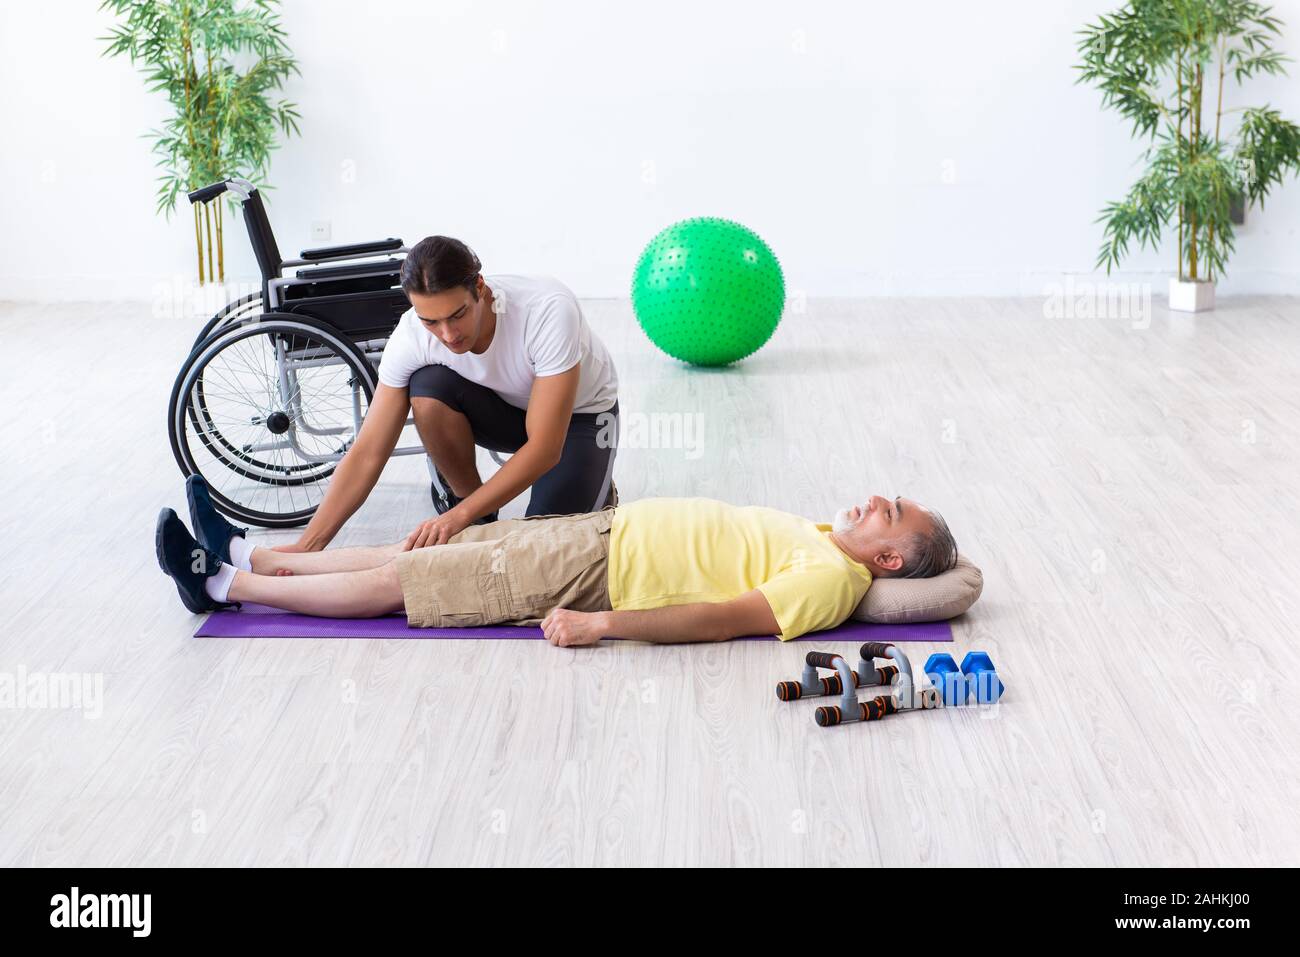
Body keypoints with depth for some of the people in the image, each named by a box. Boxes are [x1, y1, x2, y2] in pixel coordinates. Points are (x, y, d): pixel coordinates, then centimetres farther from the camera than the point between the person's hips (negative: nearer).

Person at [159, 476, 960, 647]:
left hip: (600, 574, -8)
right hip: (609, 530, 8)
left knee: (403, 579, -4)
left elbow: (724, 617, -27)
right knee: (421, 554, 10)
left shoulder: (832, 580, -19)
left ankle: (229, 586, 9)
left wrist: (602, 625, -30)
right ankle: (251, 556, 21)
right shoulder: (824, 539, 8)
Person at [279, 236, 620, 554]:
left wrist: (460, 516, -41)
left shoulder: (549, 310, -39)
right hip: (506, 409, 3)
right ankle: (470, 507, -7)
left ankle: (594, 487, 10)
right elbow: (368, 453, -24)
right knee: (428, 388, -30)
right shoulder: (411, 337, -27)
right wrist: (308, 545, -33)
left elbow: (544, 449, -36)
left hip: (579, 414, -3)